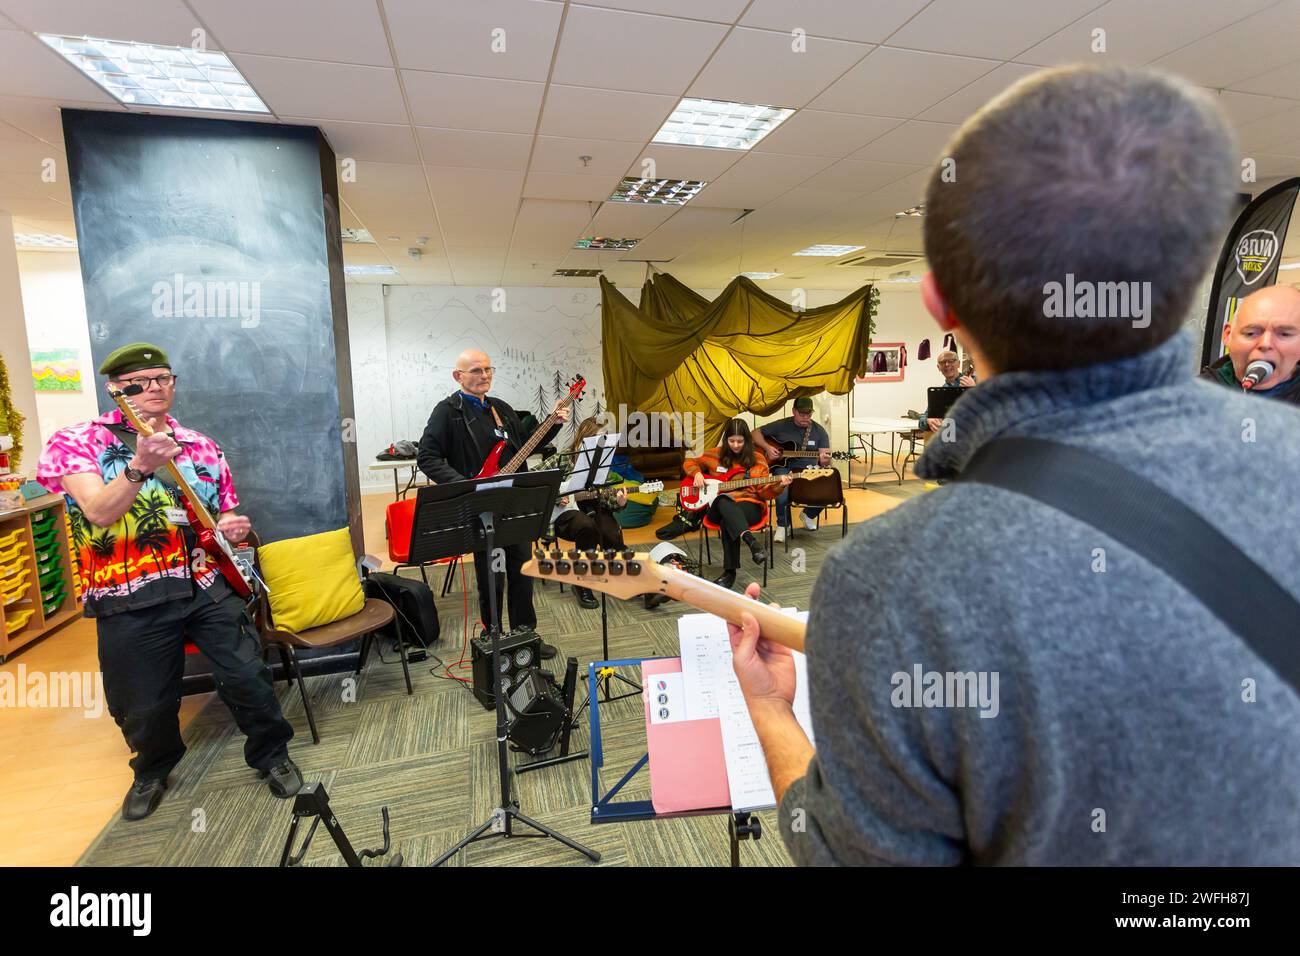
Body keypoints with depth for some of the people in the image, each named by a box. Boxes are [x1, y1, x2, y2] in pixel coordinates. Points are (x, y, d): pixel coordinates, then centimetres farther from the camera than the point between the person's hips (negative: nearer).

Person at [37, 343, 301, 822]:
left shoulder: (202, 447, 10)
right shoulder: (76, 441, -2)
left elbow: (226, 514, 19)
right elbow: (99, 513, -19)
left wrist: (235, 526, -4)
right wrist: (141, 465, -34)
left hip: (209, 585, 2)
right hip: (130, 600, -2)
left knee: (248, 678, -1)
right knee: (144, 706, 11)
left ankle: (272, 754, 24)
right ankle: (152, 770, 43)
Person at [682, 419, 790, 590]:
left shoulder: (757, 460, 9)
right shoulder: (715, 455, 12)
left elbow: (763, 491, 4)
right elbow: (689, 463, 24)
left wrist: (779, 485, -16)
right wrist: (697, 473, 2)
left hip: (749, 506, -1)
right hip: (720, 507, 1)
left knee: (727, 521, -38)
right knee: (723, 500, -40)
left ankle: (730, 572, -36)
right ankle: (751, 541, -55)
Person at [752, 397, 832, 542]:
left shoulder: (819, 431, 7)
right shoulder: (781, 426, 4)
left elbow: (825, 461, 4)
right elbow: (756, 433, 7)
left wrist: (825, 460, -22)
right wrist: (767, 448, -10)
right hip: (782, 466, -2)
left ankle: (809, 515, 6)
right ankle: (782, 525, -17)